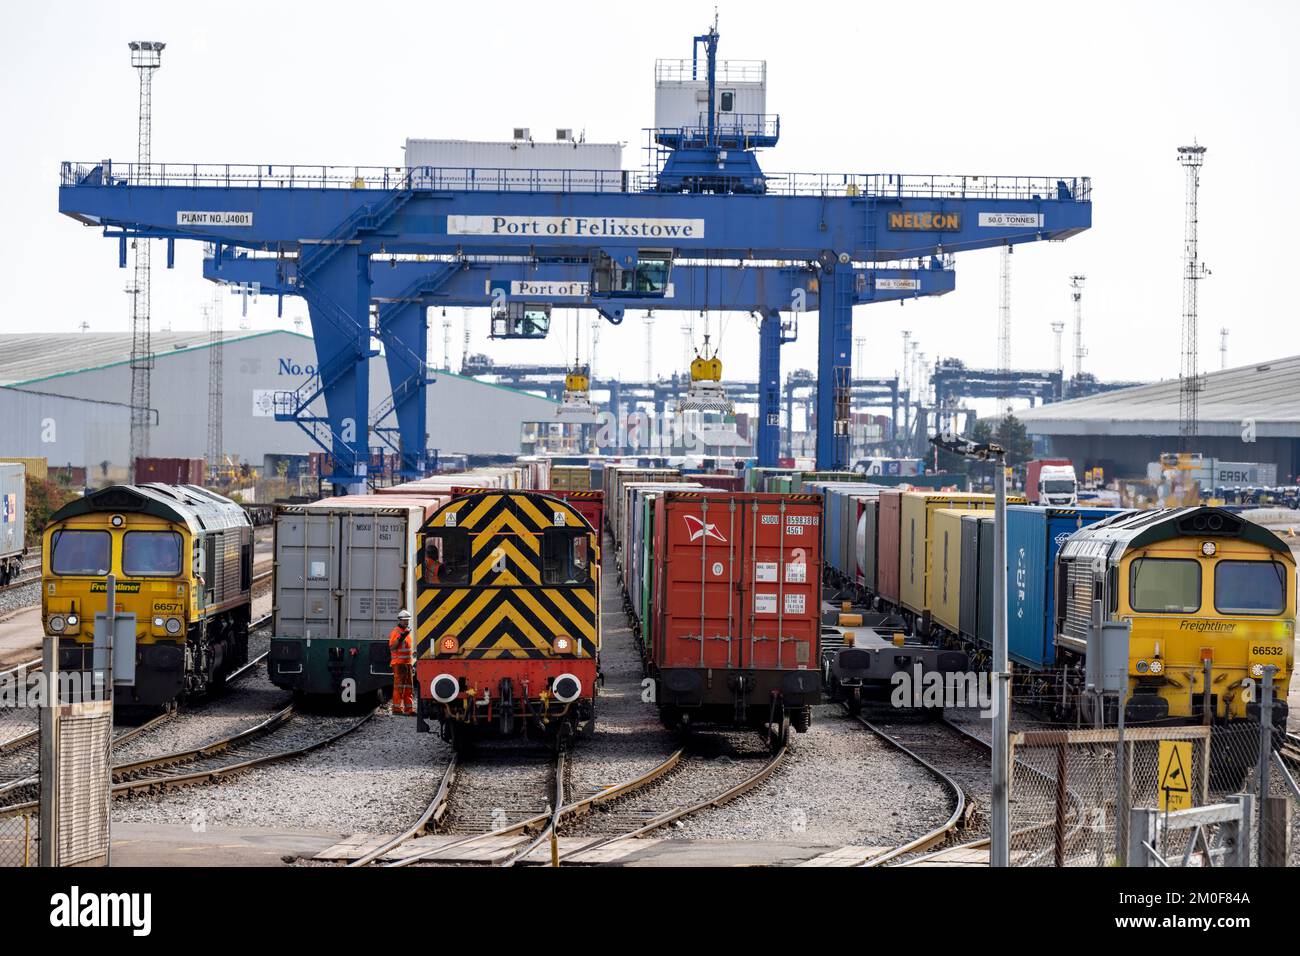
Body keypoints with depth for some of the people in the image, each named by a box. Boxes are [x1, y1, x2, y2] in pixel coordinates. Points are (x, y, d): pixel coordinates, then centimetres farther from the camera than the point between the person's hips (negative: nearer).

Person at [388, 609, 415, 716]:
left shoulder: (407, 631, 18)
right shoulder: (396, 632, -9)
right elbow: (391, 647, -18)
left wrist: (412, 661, 25)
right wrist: (400, 638, -28)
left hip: (407, 662, 9)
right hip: (398, 663, -9)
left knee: (409, 688, 9)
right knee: (399, 686, -8)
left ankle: (409, 709, 12)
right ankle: (397, 708, -6)